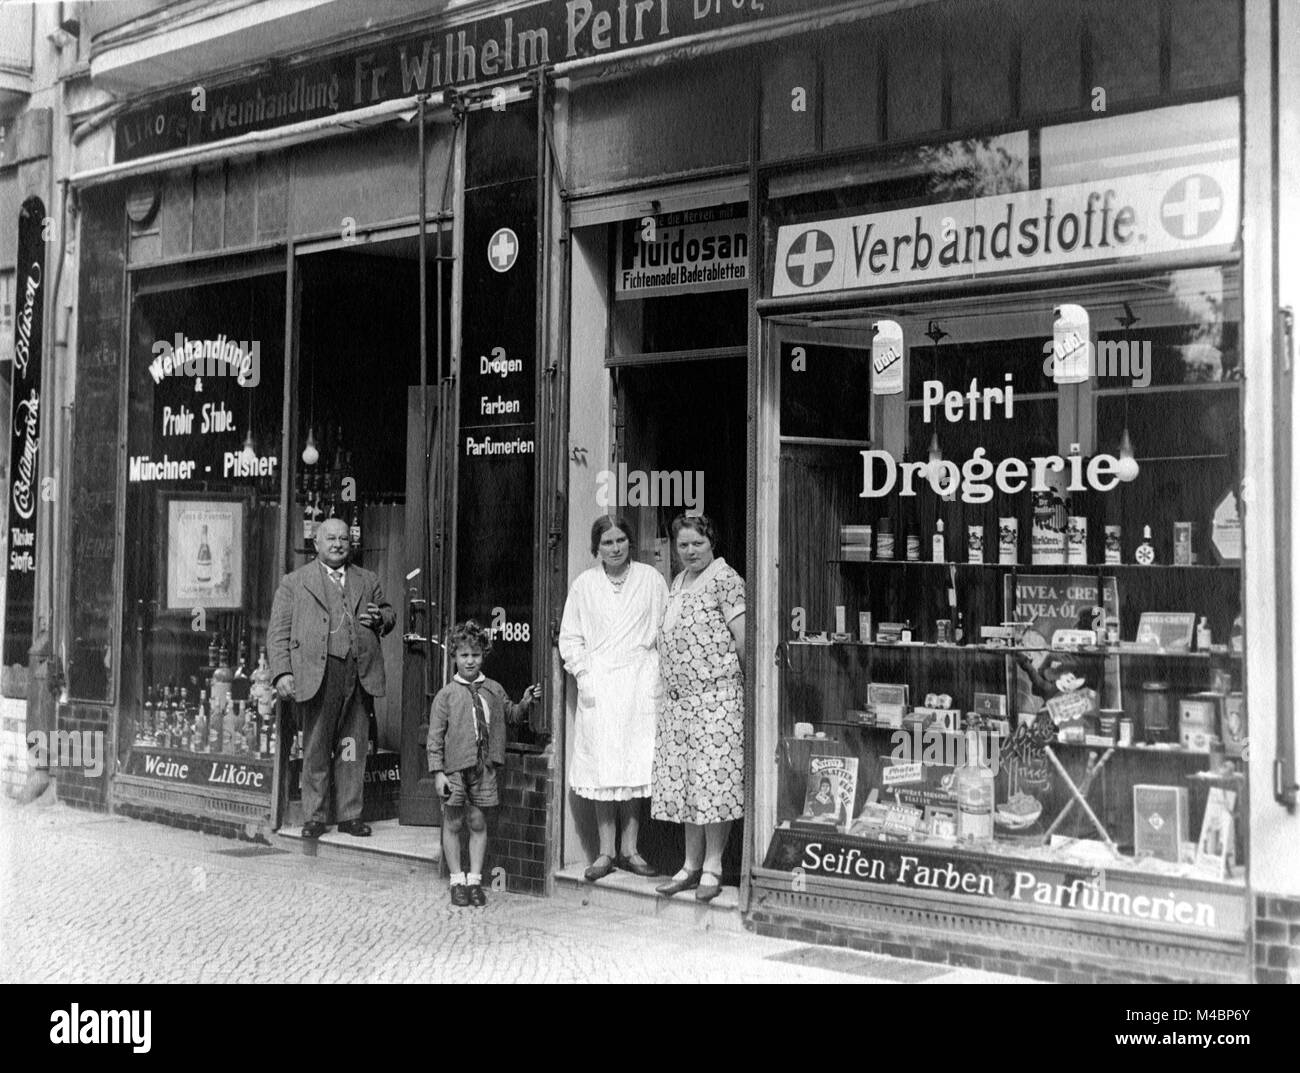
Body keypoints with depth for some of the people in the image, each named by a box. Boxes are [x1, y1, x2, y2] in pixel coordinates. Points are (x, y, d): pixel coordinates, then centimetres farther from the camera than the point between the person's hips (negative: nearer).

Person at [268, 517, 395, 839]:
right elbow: (278, 632, 4)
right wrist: (282, 672, -8)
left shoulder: (367, 581, 19)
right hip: (316, 675, -3)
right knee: (315, 751, 1)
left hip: (359, 675, 3)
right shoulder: (294, 582, 9)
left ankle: (350, 815, 14)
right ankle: (314, 817, 11)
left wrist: (380, 618, 4)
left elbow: (388, 612, 29)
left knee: (353, 749, 5)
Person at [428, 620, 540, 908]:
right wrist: (437, 772, -9)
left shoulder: (494, 690, 7)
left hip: (483, 767, 3)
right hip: (454, 768, -2)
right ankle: (457, 881, 16)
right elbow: (435, 736, -4)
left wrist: (525, 703, 1)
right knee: (453, 822, 5)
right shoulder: (446, 695, -4)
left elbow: (509, 716, 21)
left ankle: (474, 880, 17)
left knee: (478, 823, 7)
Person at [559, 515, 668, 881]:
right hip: (598, 684, 0)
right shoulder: (584, 584, 7)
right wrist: (583, 677, -1)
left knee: (635, 766, 1)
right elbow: (570, 638, 10)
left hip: (640, 682, 0)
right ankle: (606, 852, 7)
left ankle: (629, 849, 11)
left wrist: (661, 677, -2)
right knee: (601, 769, 0)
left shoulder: (650, 579, 5)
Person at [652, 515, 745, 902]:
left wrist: (752, 681, -12)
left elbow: (742, 636, -10)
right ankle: (691, 866, 18)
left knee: (713, 781, -5)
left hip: (716, 696, -8)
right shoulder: (678, 582, 18)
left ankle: (712, 868, 4)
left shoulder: (725, 579, -7)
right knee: (685, 783, 9)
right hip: (679, 699, 8)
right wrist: (672, 688, 16)